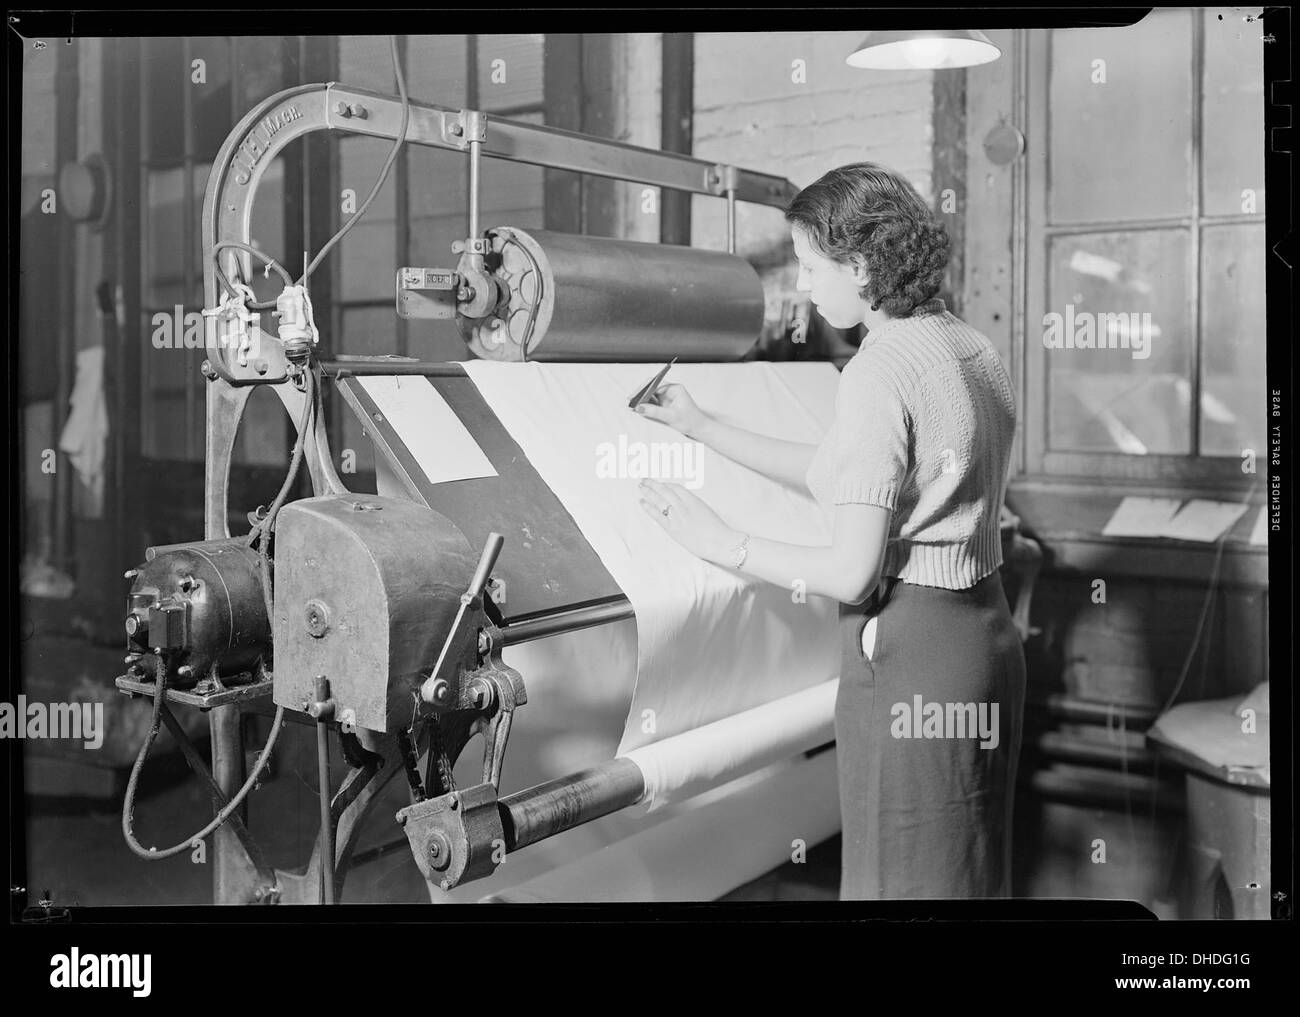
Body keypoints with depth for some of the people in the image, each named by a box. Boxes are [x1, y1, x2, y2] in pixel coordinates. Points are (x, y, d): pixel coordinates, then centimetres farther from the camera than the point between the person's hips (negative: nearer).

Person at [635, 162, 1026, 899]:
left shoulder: (881, 370, -18)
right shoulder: (972, 351, 9)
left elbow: (852, 573, -20)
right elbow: (834, 473, 17)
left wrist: (722, 544, -8)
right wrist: (705, 430, 18)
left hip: (909, 654, -9)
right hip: (985, 635, 9)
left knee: (902, 877, 5)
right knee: (974, 873, 19)